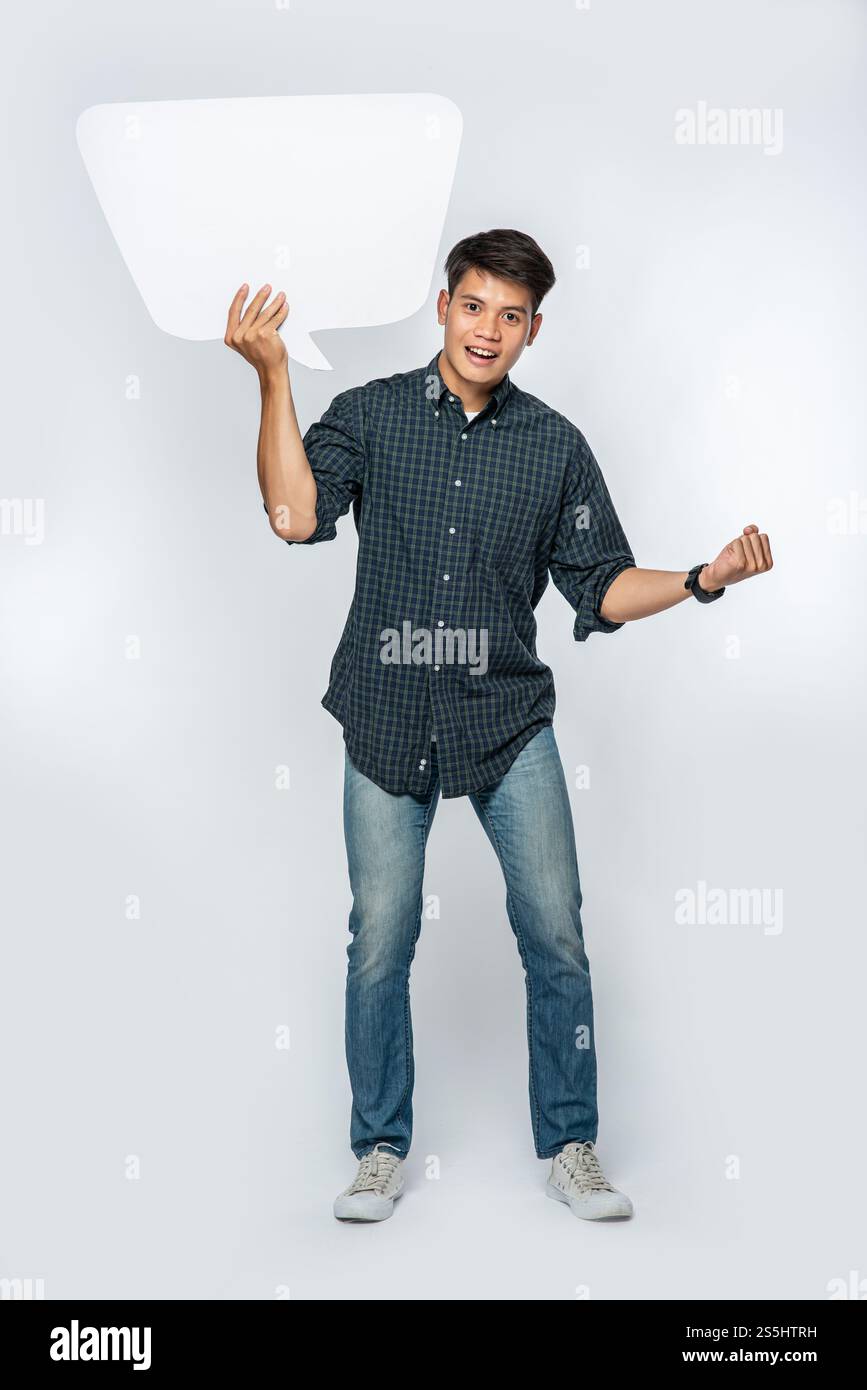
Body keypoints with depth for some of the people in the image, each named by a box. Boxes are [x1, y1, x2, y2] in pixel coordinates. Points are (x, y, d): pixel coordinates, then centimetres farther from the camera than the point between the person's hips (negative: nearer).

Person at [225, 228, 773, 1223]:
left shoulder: (555, 445, 5)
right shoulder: (372, 413, 2)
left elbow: (602, 590, 6)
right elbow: (295, 514, -15)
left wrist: (705, 579, -8)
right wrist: (272, 376, -19)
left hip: (508, 723, 1)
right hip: (387, 720, 0)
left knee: (555, 936, 0)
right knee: (379, 943, 5)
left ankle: (569, 1148, 19)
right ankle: (381, 1151, 23)